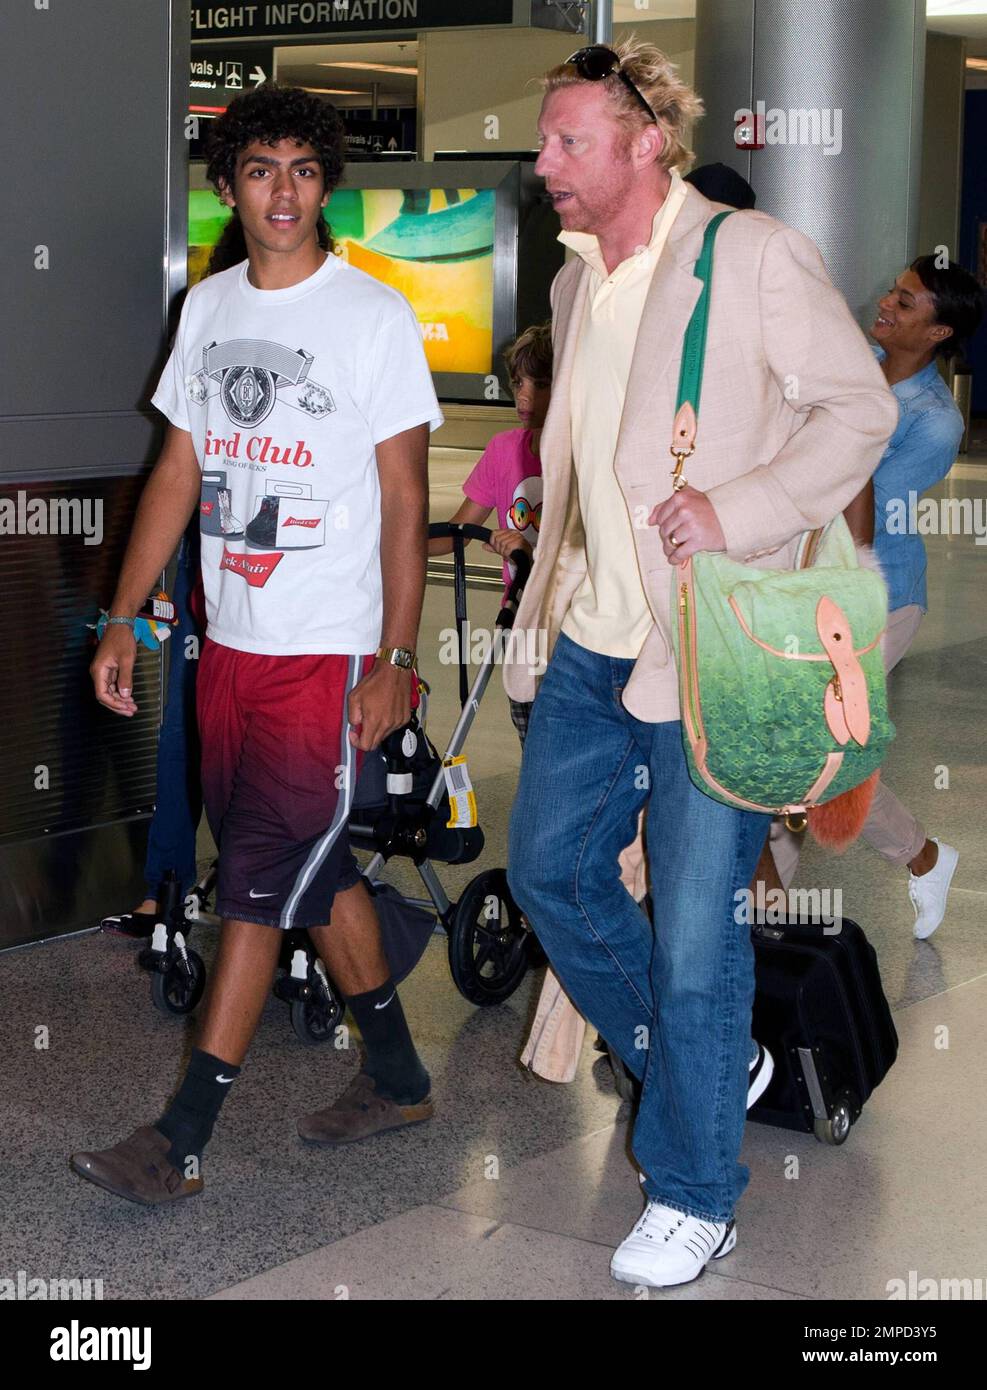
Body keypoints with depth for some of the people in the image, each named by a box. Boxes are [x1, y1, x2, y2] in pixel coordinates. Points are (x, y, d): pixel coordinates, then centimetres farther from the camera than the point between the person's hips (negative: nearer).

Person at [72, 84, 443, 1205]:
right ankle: (397, 1078, 29)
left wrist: (393, 660, -11)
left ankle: (181, 1141, -2)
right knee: (315, 866, 13)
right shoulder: (208, 307, 10)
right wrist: (125, 619, 9)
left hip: (329, 651, -6)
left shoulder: (375, 317, -6)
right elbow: (179, 471, 14)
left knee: (261, 874, -6)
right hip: (230, 644, 6)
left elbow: (404, 501, -6)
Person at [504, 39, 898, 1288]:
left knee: (694, 936, -1)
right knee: (550, 870, 16)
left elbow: (862, 406, -11)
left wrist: (736, 511, -22)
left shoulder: (754, 255, -11)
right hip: (592, 646, 8)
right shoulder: (576, 282, 13)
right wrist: (542, 618, 20)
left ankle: (695, 1198, 16)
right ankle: (682, 1070, 39)